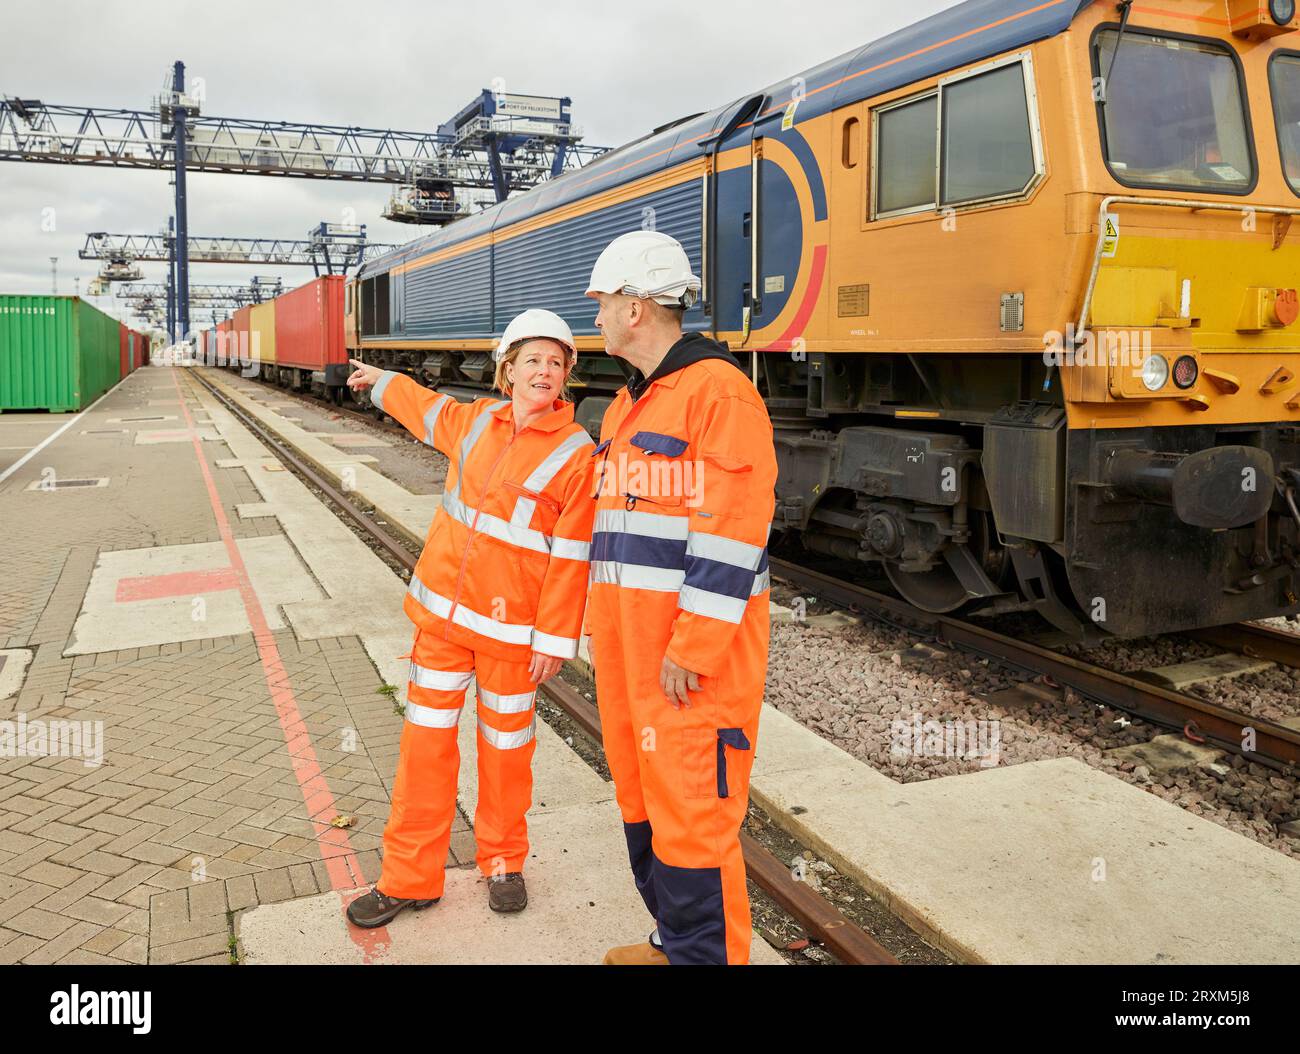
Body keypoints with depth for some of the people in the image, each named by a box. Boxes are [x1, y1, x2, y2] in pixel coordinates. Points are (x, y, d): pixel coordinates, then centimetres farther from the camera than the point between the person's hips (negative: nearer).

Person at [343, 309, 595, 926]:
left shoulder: (575, 452, -10)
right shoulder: (476, 420, 5)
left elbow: (571, 556, -11)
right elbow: (422, 406, 28)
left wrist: (554, 639, -12)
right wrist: (380, 382, 44)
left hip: (512, 625, -4)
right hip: (443, 609, 4)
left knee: (506, 743, 10)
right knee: (426, 737, 8)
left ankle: (502, 861, 31)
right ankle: (410, 876, 22)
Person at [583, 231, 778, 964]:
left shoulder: (718, 390, -13)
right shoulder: (628, 405, 17)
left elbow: (733, 530, -20)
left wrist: (691, 649, -21)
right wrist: (607, 635, 20)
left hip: (694, 654, -10)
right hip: (629, 642, 10)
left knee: (691, 808, -2)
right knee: (644, 796, 18)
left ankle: (709, 951, 15)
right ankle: (676, 942, 35)